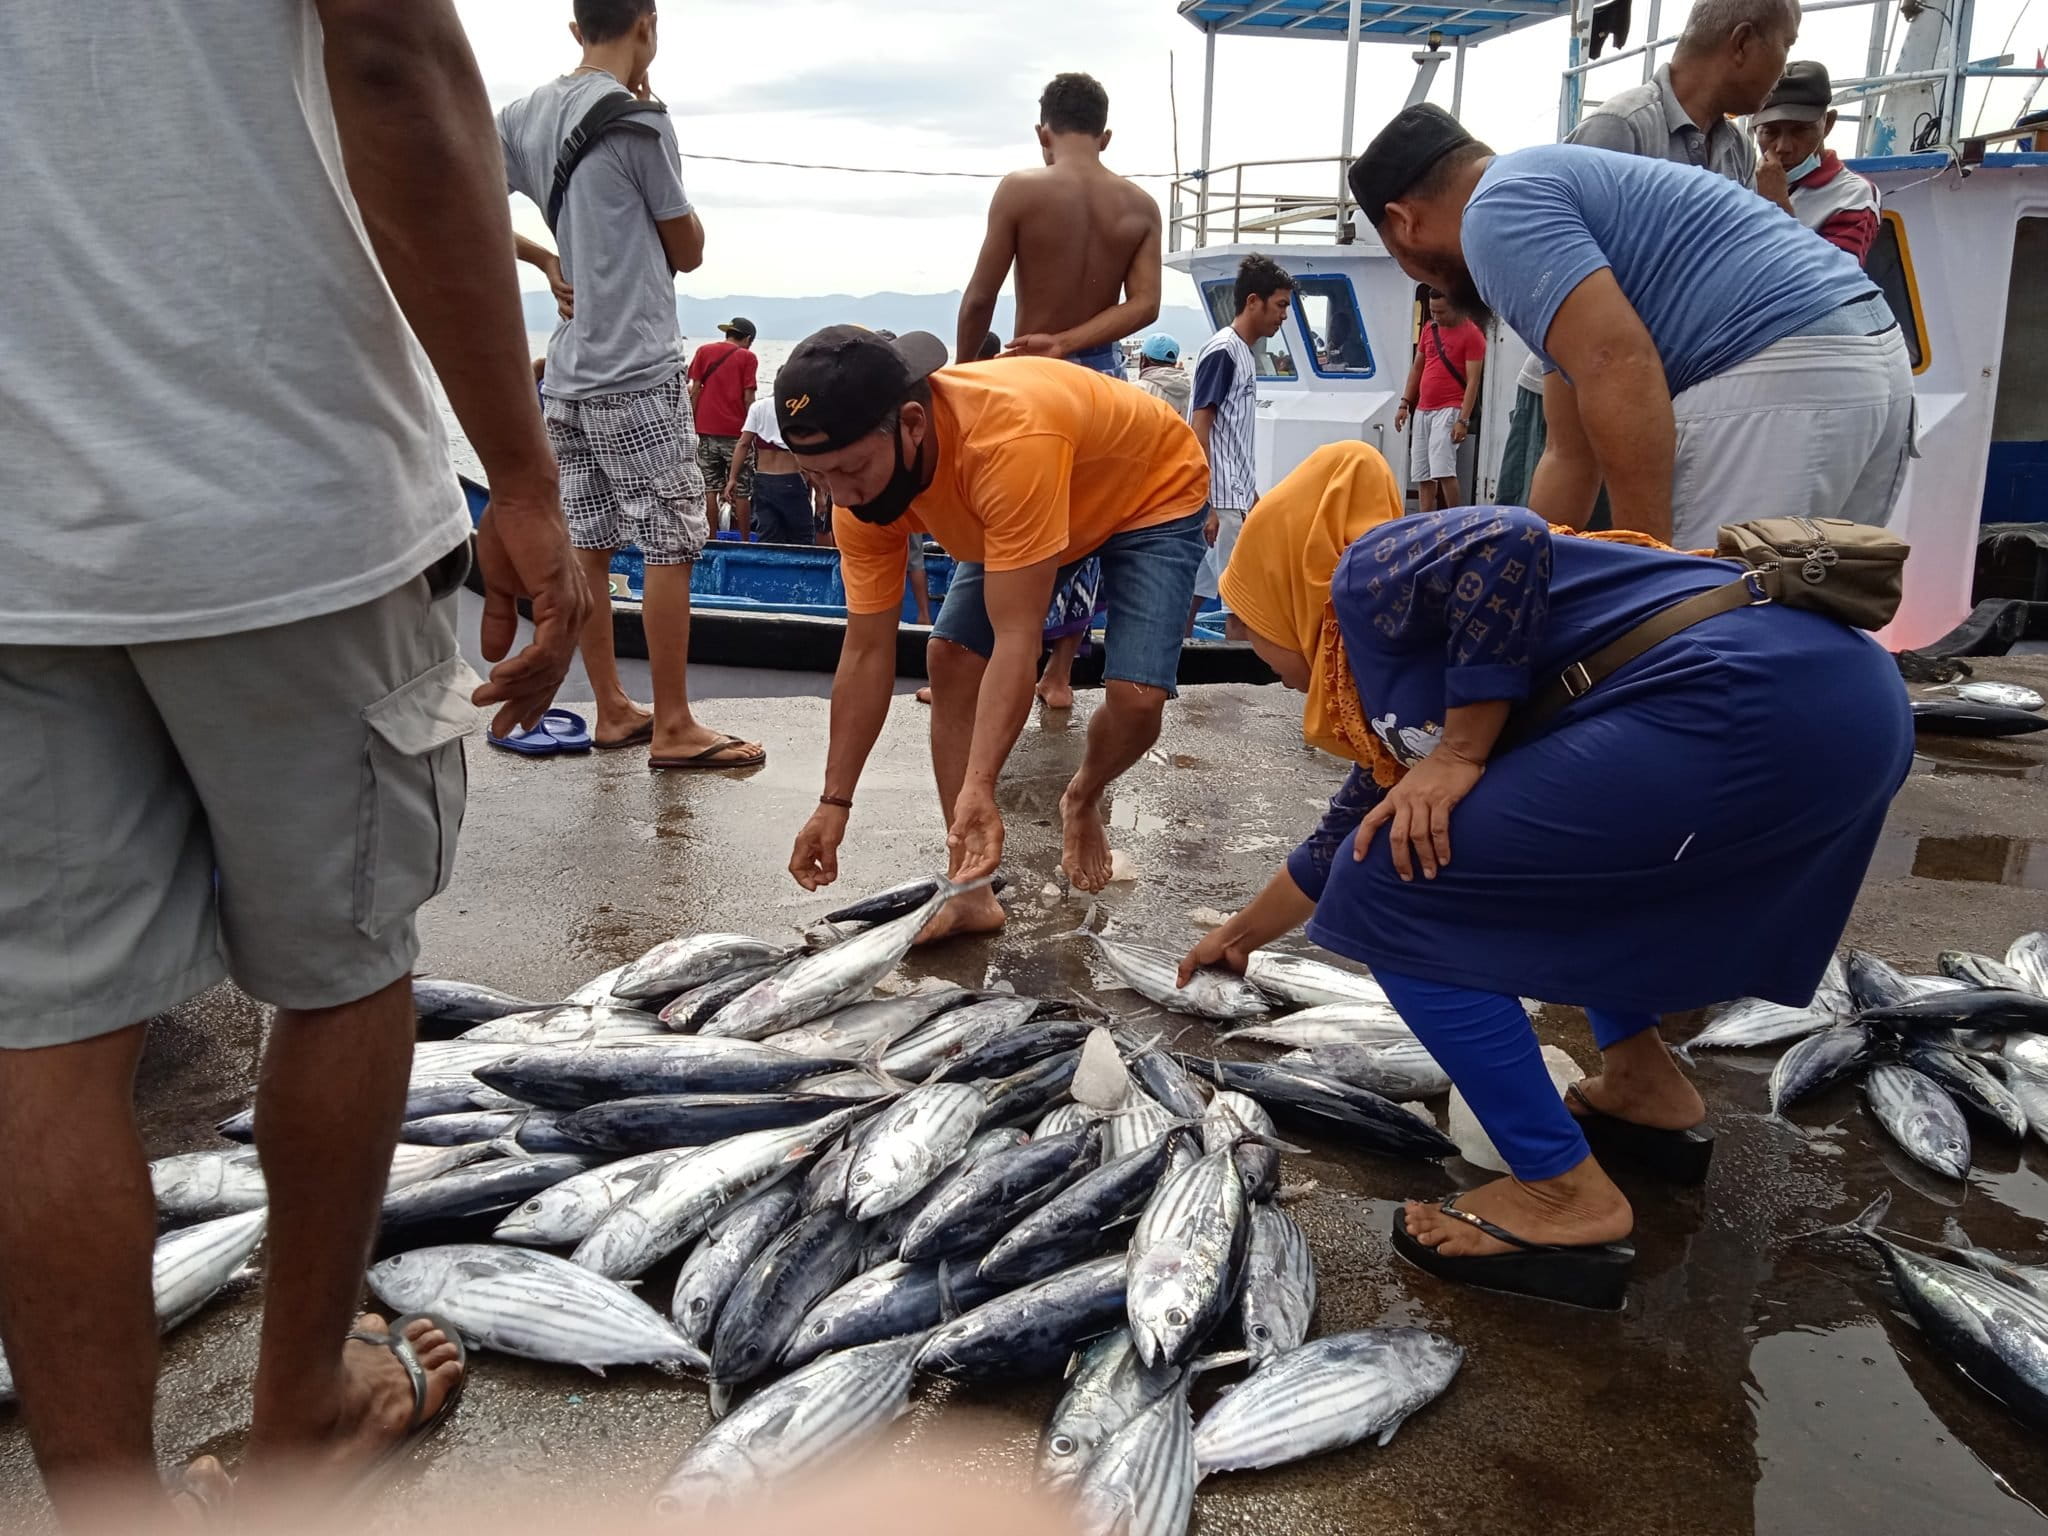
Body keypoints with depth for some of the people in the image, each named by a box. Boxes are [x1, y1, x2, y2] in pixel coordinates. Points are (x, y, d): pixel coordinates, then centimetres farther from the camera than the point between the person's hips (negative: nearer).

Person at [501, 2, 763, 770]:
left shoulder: (526, 117, 10)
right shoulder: (639, 122, -11)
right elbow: (688, 251, -1)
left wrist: (540, 256, 15)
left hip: (568, 373, 8)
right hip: (636, 373, -8)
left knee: (587, 547, 9)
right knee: (671, 549, -2)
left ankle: (613, 711, 18)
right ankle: (673, 728, 1)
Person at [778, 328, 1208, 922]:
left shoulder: (1010, 440, -45)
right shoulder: (861, 488, -23)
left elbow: (1015, 643, -44)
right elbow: (867, 654, -16)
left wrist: (978, 788, -51)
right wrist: (835, 801, -14)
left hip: (1154, 494, -5)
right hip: (1017, 509, 6)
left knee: (1136, 696, -22)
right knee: (949, 660, -11)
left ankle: (1082, 803, 14)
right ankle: (969, 889, -2)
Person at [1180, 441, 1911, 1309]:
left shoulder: (1368, 574, 1)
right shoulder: (1383, 683, 27)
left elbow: (1508, 545, -19)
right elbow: (1338, 850, 39)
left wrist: (1458, 757, -12)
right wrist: (1242, 934, 53)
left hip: (1750, 705, -11)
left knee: (1395, 890, -4)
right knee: (1527, 846, 33)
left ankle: (1568, 1196, 1)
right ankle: (1645, 1089, 26)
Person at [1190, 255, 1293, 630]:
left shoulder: (1244, 353, 14)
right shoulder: (1221, 351, -13)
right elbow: (1198, 433, -17)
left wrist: (1251, 495, 22)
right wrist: (1207, 504, -22)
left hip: (1235, 497, 9)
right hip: (1221, 500, -9)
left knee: (1198, 587, 12)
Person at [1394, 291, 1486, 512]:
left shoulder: (1471, 334, -7)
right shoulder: (1429, 328, 13)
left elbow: (1473, 380, -11)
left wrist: (1463, 420, -18)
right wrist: (1405, 403, 13)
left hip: (1449, 410, -7)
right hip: (1423, 410, 7)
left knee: (1443, 470, -19)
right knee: (1422, 475, 5)